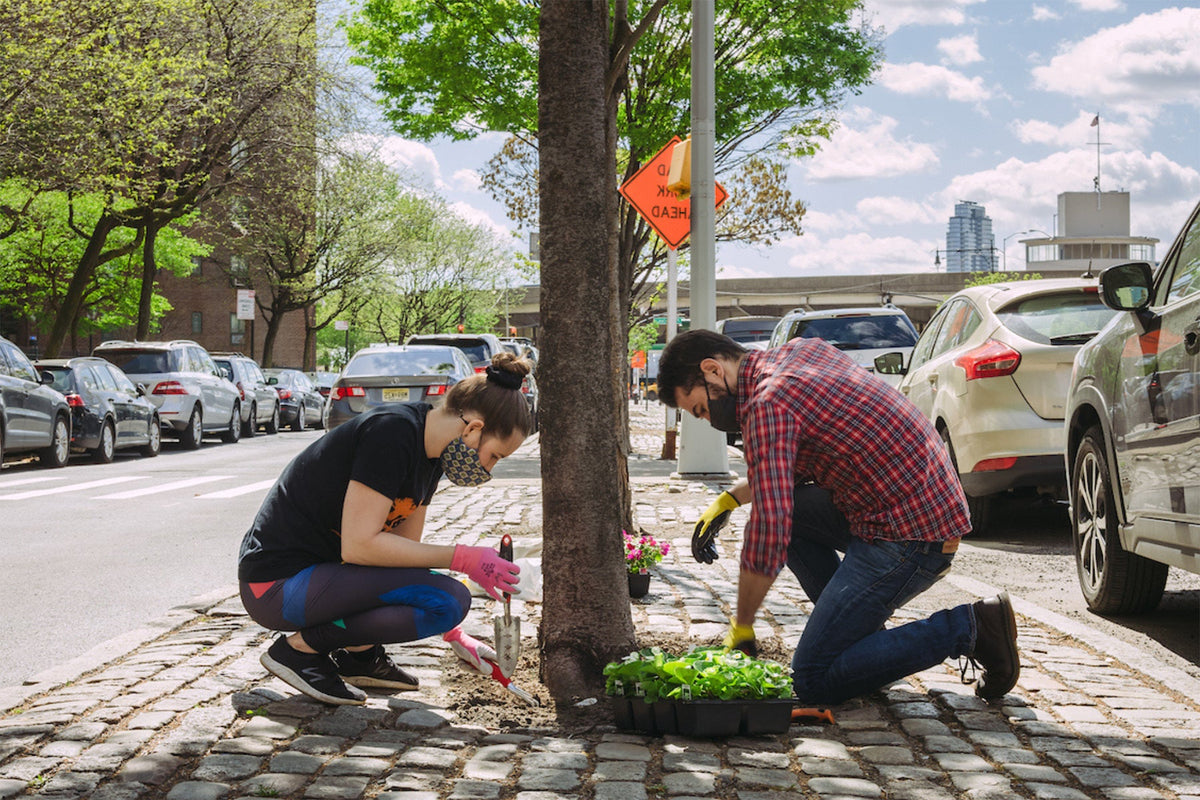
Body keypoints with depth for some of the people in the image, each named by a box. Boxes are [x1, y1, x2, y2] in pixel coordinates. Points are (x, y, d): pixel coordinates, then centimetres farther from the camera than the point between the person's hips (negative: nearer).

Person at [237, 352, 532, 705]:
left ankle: (358, 654, 11)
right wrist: (462, 558, -20)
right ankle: (301, 647, -9)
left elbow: (405, 548, 16)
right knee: (449, 599, -20)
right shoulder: (392, 433, -20)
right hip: (277, 586, -10)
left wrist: (453, 635, 12)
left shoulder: (429, 451, 8)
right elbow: (358, 546, -24)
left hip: (318, 568, 10)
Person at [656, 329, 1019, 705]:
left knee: (811, 680, -6)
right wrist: (729, 499, 17)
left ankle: (968, 627, -5)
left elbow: (769, 534, -19)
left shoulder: (766, 405, -15)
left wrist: (740, 628, -7)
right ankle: (863, 632, 17)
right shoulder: (804, 349, 13)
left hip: (909, 536, -10)